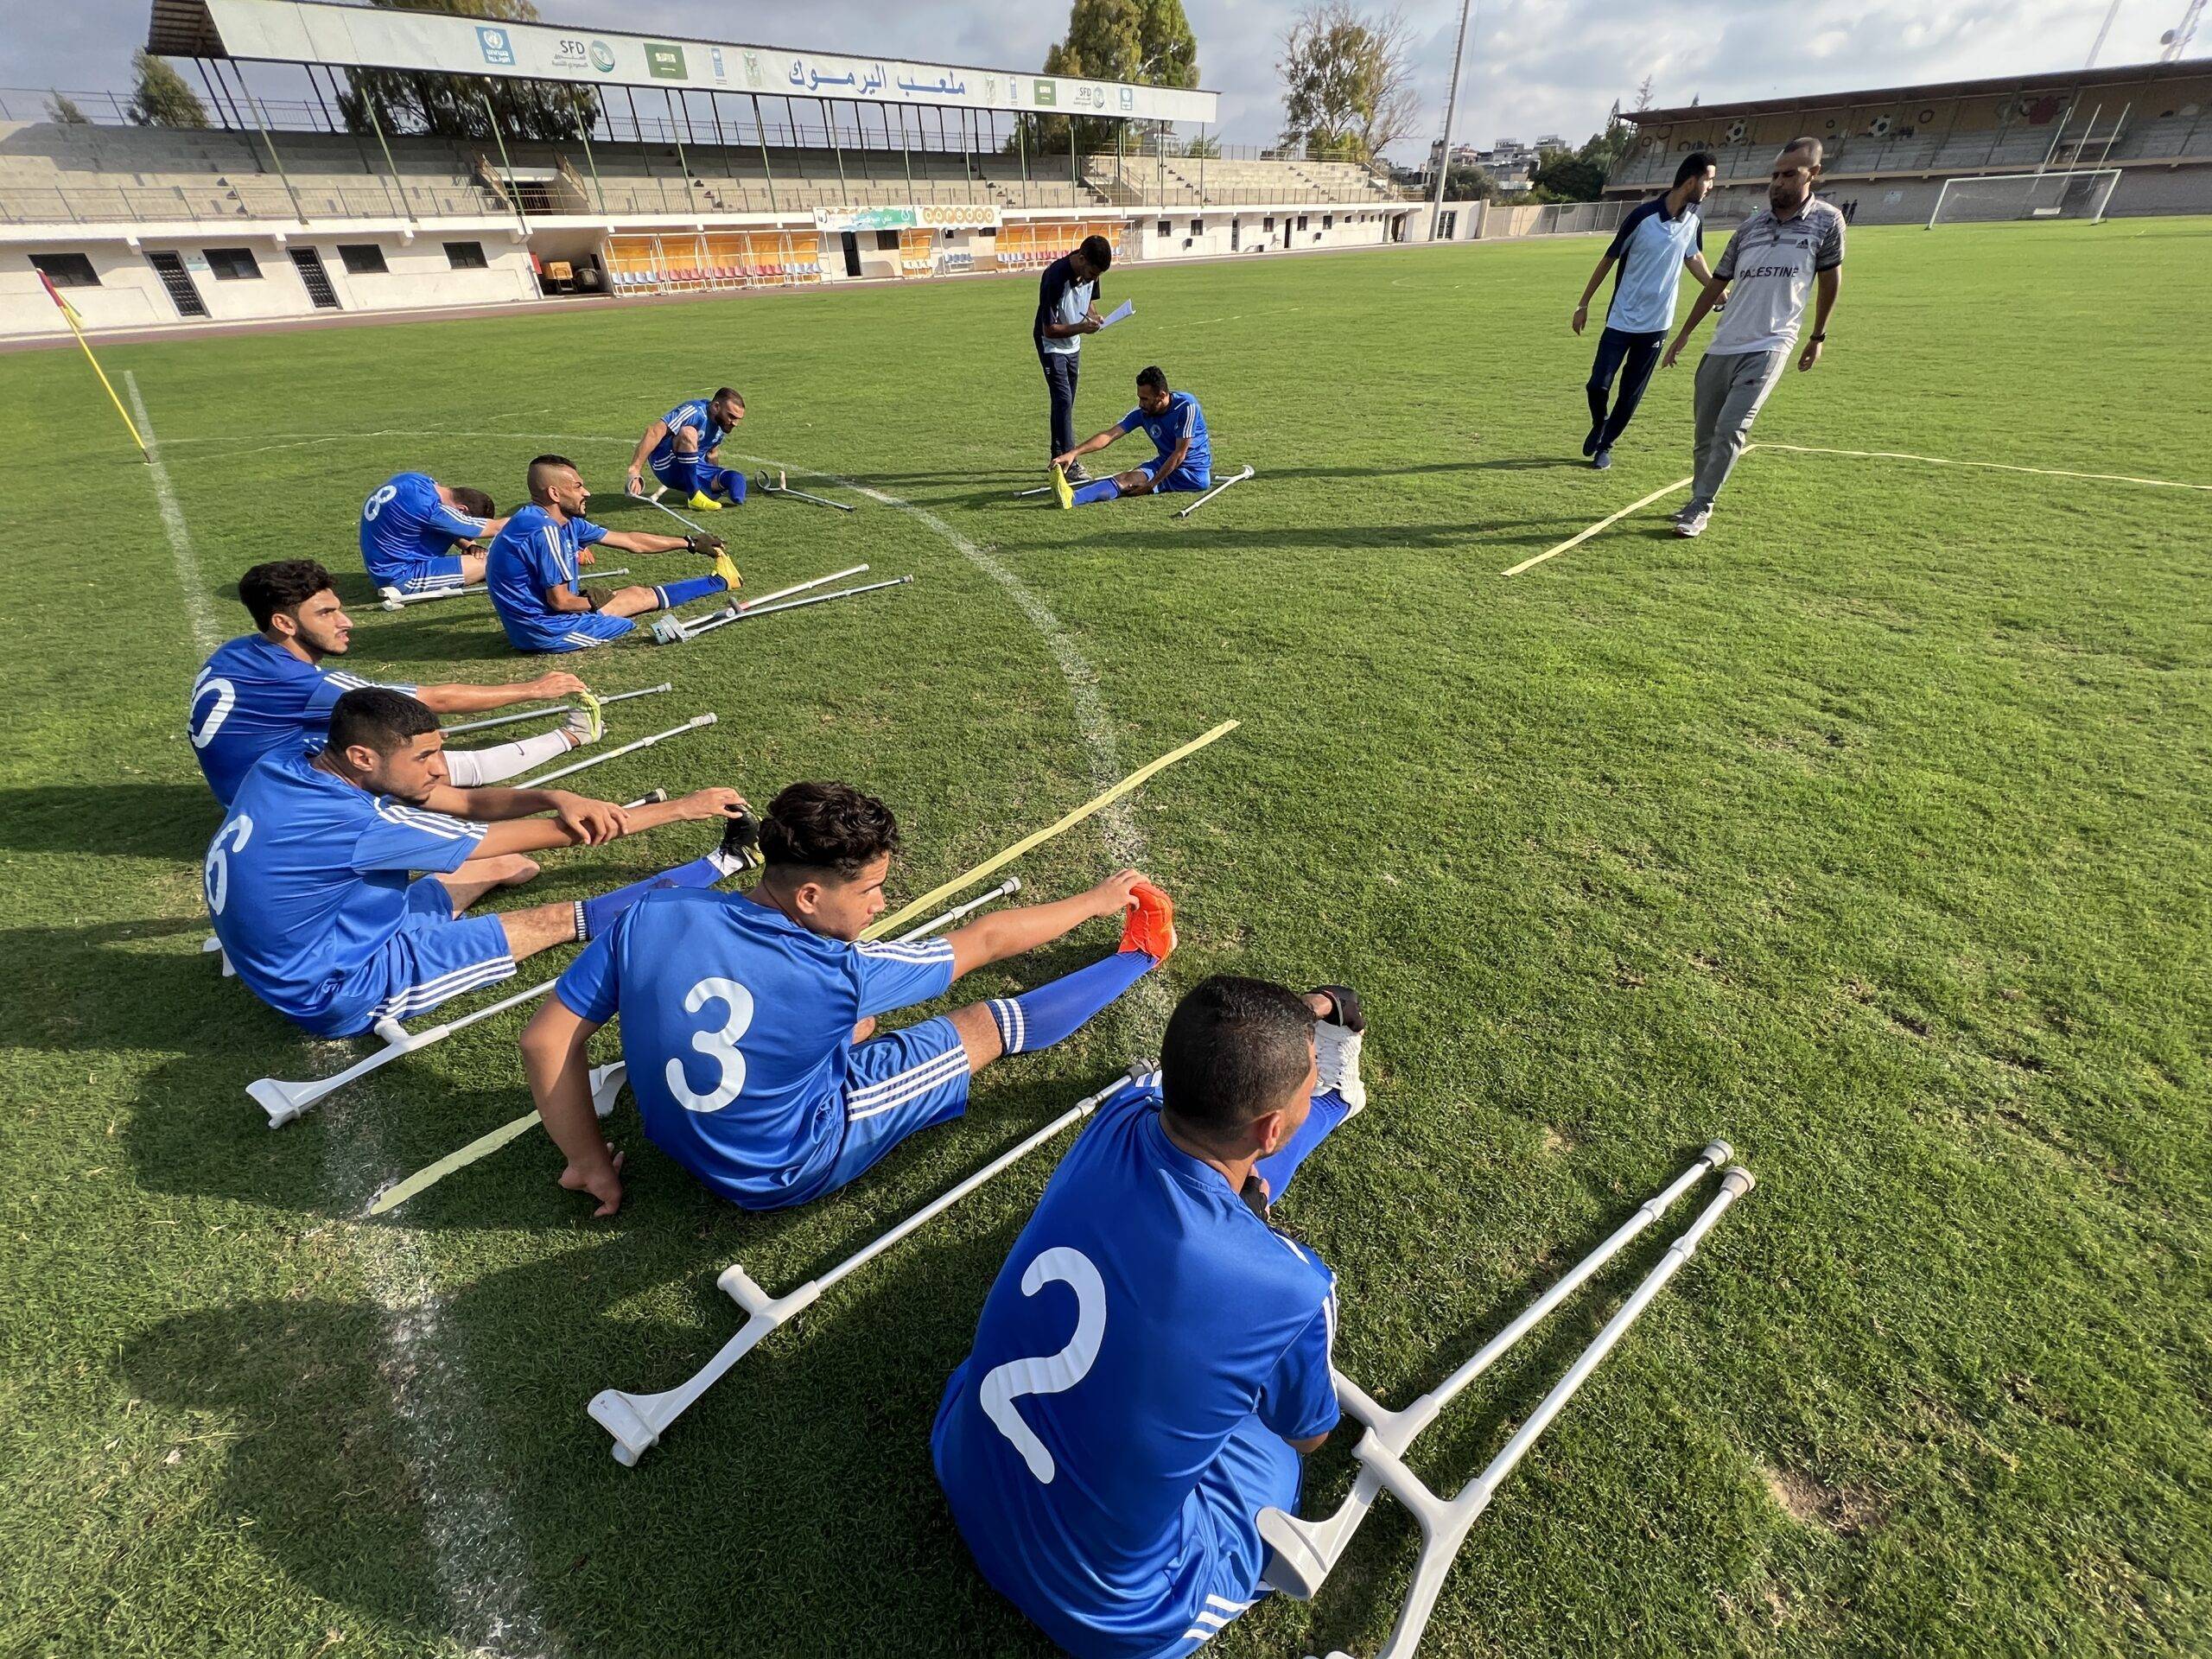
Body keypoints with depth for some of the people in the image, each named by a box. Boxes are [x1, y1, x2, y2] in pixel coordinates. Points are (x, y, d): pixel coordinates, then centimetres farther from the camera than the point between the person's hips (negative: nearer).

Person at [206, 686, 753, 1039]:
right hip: (349, 991, -8)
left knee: (511, 865, 9)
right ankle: (723, 862, 0)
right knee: (559, 919, -7)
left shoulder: (287, 767, -9)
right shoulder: (356, 825, -34)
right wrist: (681, 808, -21)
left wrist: (556, 797, -29)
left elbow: (467, 803, -8)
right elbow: (534, 837, -28)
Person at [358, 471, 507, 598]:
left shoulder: (421, 480, -2)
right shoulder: (430, 508, -27)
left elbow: (453, 527, 11)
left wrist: (470, 546, -4)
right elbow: (495, 528, -20)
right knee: (487, 563, -17)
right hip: (401, 577, -10)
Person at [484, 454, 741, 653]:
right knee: (640, 597, 3)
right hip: (546, 630, -8)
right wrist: (592, 602, -3)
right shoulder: (545, 531, -25)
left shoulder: (565, 522, 4)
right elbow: (560, 601, -25)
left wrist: (691, 543, 12)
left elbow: (630, 541, 9)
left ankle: (718, 582, 32)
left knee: (639, 595, 17)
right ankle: (719, 582, 20)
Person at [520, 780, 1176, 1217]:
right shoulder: (838, 973, -30)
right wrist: (1095, 901, -5)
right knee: (989, 1024, 1)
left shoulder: (648, 920, -20)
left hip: (679, 1143, 5)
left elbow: (544, 1040, -12)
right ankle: (1139, 955, 16)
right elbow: (985, 940, -19)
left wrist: (589, 1160, 1)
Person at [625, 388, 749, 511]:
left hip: (694, 467, 7)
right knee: (688, 432, -37)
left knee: (736, 480, -19)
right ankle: (694, 497, -29)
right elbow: (654, 432, -30)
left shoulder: (722, 426, 2)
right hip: (666, 464, -7)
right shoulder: (695, 411, -22)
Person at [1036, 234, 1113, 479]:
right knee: (1063, 400, -15)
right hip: (1052, 345, -7)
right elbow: (1049, 330, -26)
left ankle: (1058, 458, 22)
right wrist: (1081, 327, -36)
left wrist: (1094, 316, -10)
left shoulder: (1090, 273, -8)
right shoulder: (1055, 278, -30)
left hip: (1073, 345, 7)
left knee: (1065, 403, 12)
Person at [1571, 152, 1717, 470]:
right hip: (1621, 320, -4)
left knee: (1631, 395, 3)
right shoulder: (1642, 216, -12)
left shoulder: (1694, 219, 3)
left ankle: (1605, 445, 21)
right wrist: (1584, 304, -3)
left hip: (1656, 324, 4)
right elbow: (1609, 259, -3)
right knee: (1598, 385, -7)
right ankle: (1599, 426, 25)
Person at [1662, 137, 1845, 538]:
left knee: (1731, 428, -16)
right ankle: (1699, 497, 23)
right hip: (1722, 345, 4)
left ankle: (1701, 507, -8)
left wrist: (1818, 337, 14)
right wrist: (1685, 333, 17)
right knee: (1705, 432, 6)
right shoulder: (1751, 225, 10)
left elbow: (1830, 279, 11)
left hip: (1769, 346, -4)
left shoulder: (1827, 221, 2)